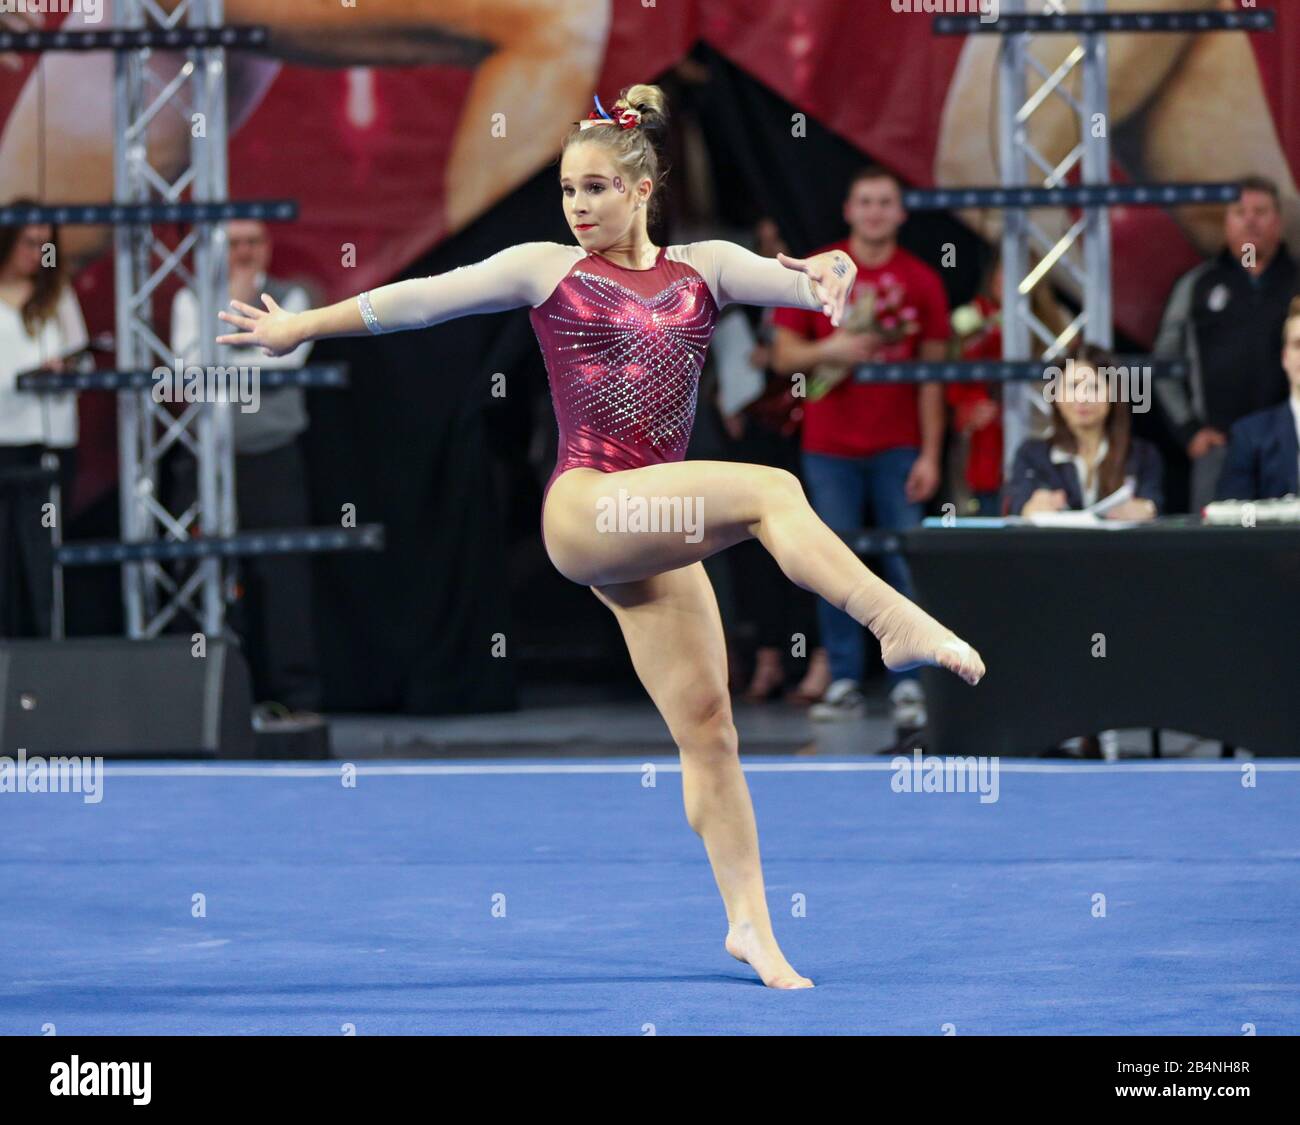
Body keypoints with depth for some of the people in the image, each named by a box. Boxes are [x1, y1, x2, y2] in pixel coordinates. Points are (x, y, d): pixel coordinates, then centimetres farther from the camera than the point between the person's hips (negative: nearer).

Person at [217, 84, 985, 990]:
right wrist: (304, 326, 12)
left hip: (655, 528, 4)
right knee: (772, 490, -26)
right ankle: (896, 622, -34)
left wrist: (830, 274, -28)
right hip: (584, 508, -4)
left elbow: (793, 281, -4)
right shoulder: (547, 271, 6)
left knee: (708, 726, 0)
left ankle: (750, 923, 2)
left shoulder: (704, 270, 12)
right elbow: (423, 298, 9)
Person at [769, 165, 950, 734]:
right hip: (830, 447, 0)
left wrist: (930, 455, -2)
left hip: (899, 447, 0)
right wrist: (830, 350, -16)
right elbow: (783, 356, 5)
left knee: (906, 565, -6)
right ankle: (844, 683, 4)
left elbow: (932, 375, 4)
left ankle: (909, 686, -2)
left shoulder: (922, 281, 4)